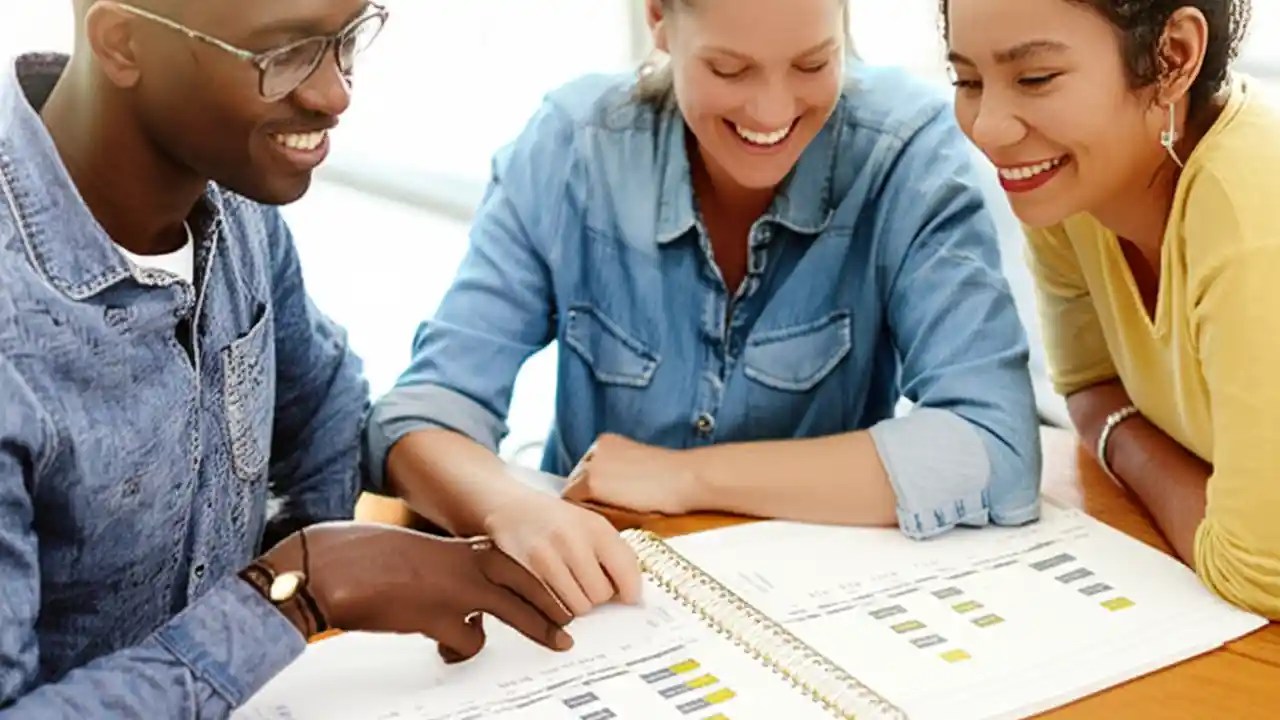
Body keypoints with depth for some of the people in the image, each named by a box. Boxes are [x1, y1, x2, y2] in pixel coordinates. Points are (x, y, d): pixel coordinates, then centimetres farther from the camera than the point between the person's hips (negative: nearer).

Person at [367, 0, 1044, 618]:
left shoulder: (908, 149, -14)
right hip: (599, 615, 2)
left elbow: (996, 455, -23)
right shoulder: (569, 148, -10)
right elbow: (423, 412, -12)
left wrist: (685, 476, -21)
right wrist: (514, 510, -33)